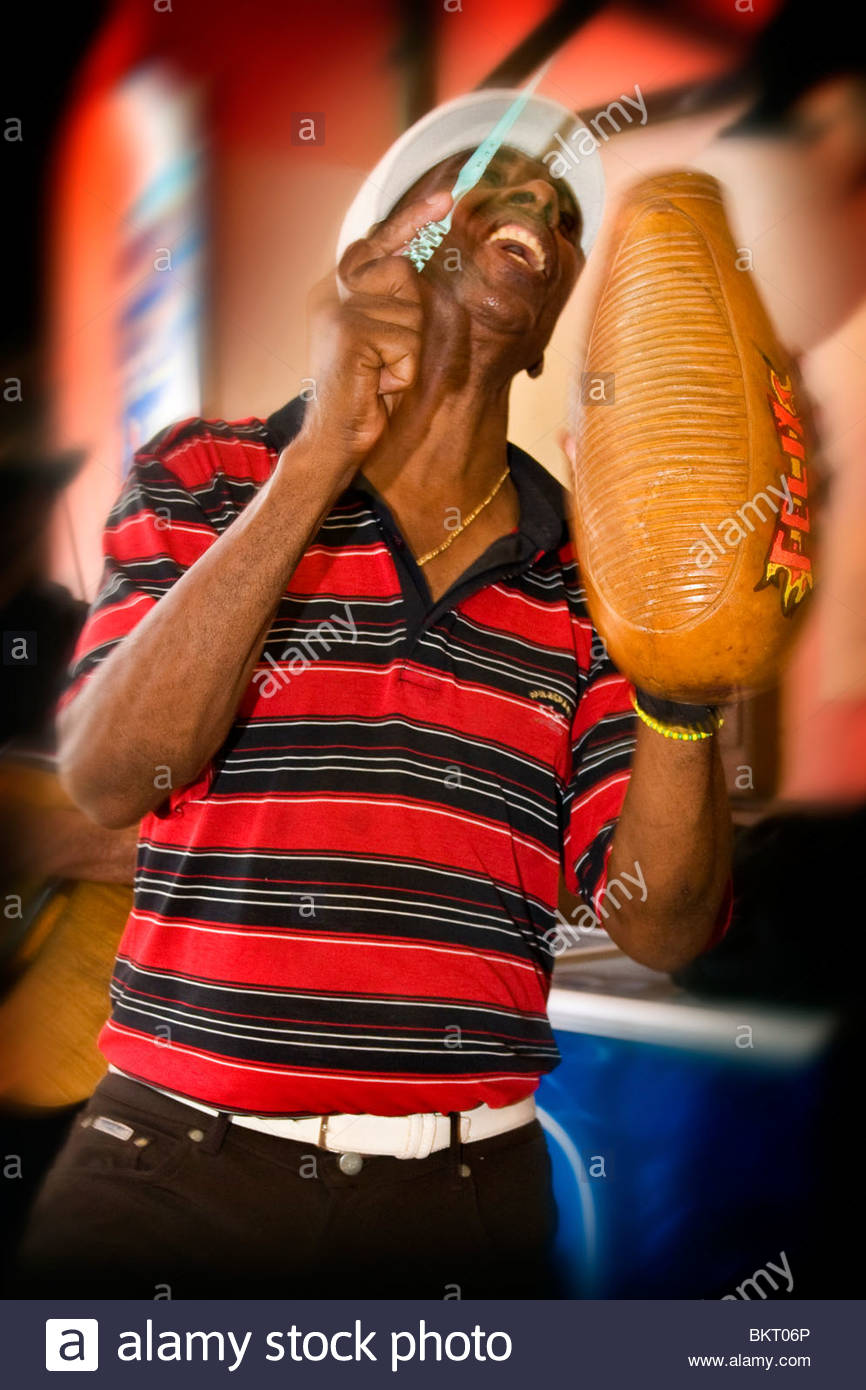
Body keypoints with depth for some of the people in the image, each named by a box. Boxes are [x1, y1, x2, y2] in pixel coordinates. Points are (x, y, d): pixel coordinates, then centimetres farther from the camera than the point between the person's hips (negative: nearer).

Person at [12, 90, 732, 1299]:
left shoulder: (584, 580, 4)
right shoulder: (204, 483, 2)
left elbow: (662, 926, -2)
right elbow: (110, 780, -13)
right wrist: (320, 453, -14)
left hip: (467, 1199, 2)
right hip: (176, 1173, -1)